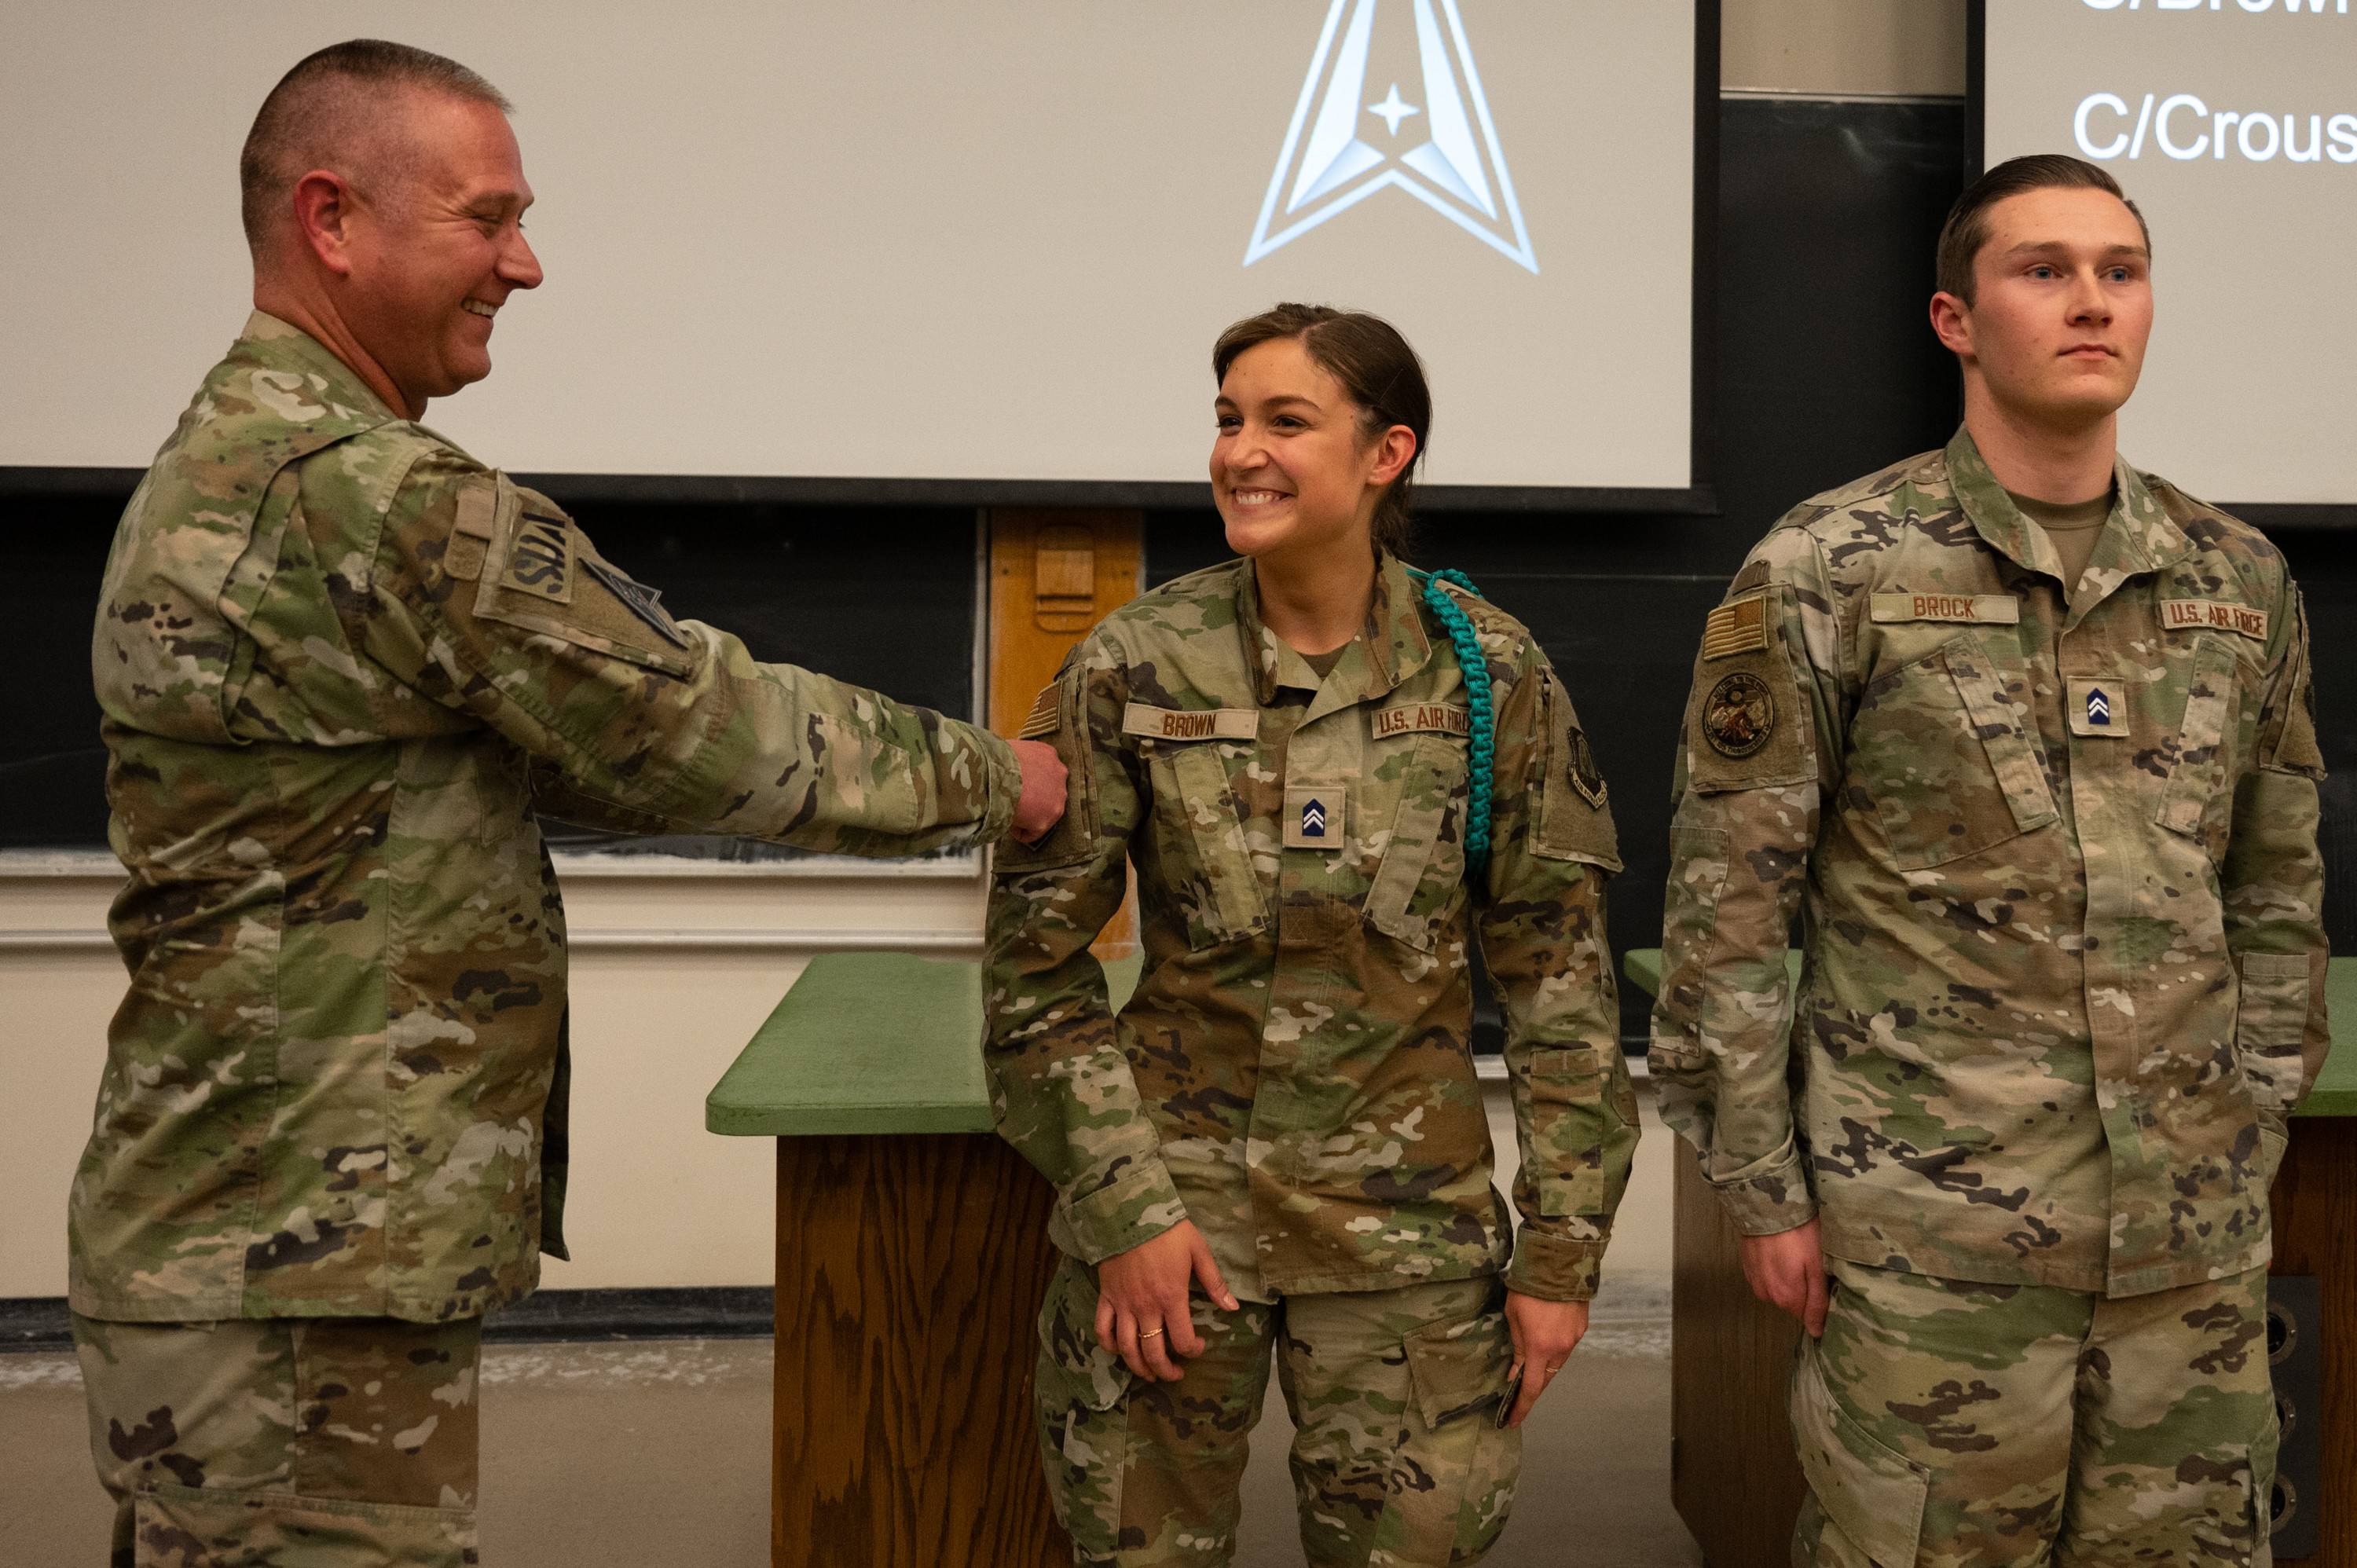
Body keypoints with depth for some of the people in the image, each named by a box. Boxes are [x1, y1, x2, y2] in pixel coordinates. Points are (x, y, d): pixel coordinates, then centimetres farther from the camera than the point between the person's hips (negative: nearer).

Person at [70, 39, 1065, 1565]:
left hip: (221, 1240, 11)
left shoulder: (219, 468, 14)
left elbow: (537, 745, 16)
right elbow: (697, 725, -16)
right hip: (301, 1275, -11)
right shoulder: (372, 496, -21)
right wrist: (985, 776, 0)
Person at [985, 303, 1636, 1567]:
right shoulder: (1132, 668, -5)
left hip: (1410, 1230, 0)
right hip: (1168, 1212, 0)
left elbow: (1557, 972, 0)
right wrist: (1122, 1209, -7)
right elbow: (1034, 958, -2)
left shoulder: (1490, 676, -4)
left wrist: (1561, 1251, -1)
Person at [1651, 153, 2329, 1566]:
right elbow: (1727, 906, -6)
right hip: (1930, 1229, -4)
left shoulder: (2240, 579, 8)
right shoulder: (1829, 574, -6)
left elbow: (2280, 887, 16)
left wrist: (2257, 1132, 12)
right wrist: (1764, 1188, -7)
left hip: (2199, 1237, 5)